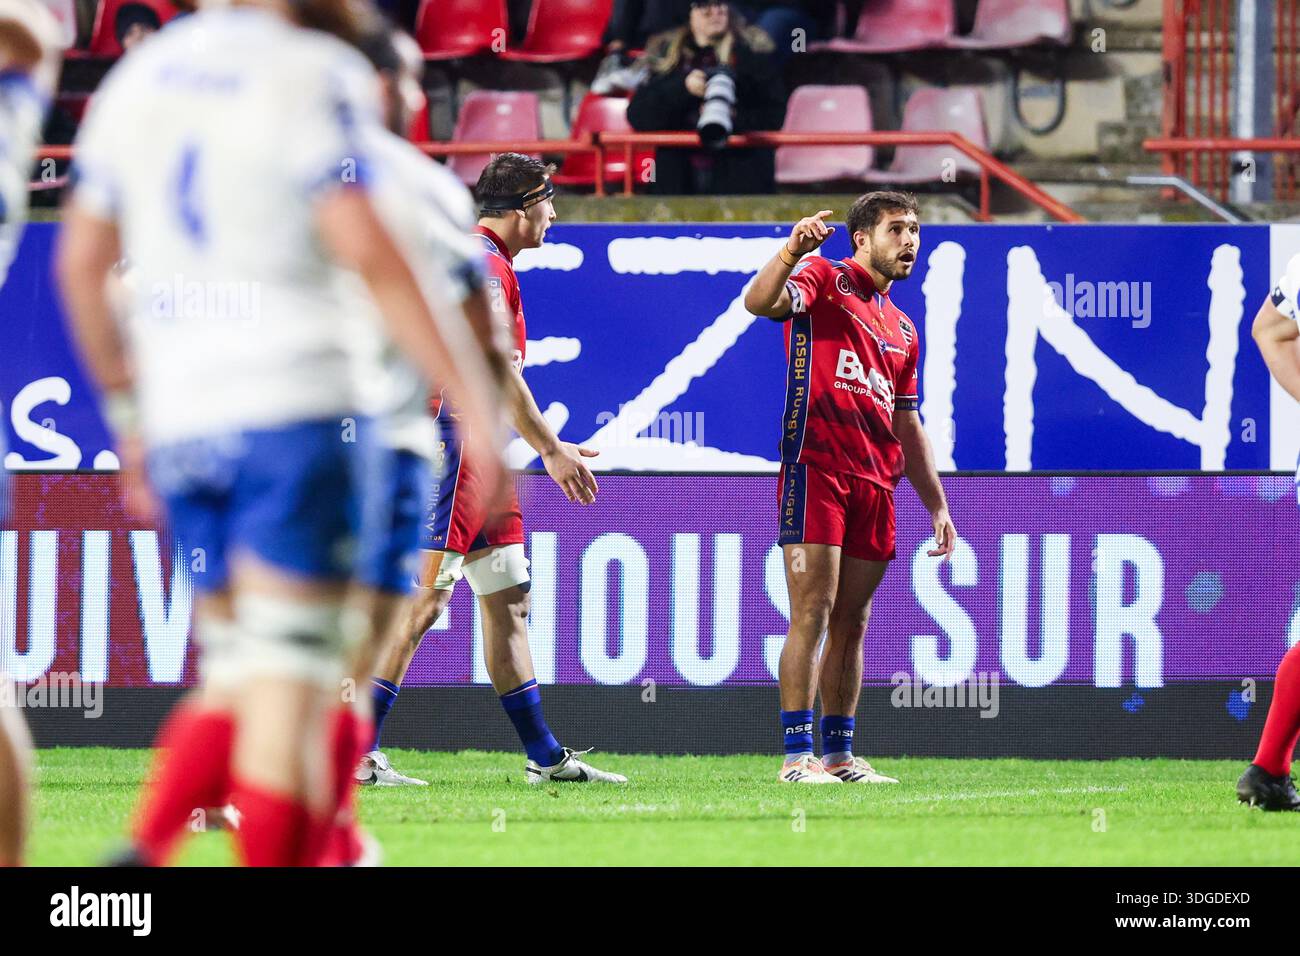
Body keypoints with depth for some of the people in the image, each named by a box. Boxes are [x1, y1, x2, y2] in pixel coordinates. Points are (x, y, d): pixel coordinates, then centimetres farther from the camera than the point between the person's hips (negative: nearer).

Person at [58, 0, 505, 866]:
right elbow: (366, 251, -15)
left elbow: (82, 260, 17)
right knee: (289, 673, -4)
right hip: (294, 404, -6)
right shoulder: (315, 76, -6)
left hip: (179, 420, 6)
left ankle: (144, 852, -4)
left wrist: (127, 410, 26)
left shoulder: (140, 75, 13)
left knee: (237, 671, 13)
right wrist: (472, 400, -14)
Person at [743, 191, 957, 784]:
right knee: (812, 615, -11)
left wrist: (937, 505, 21)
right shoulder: (825, 281, 2)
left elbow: (907, 426, 27)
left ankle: (840, 756, 14)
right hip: (816, 466, -7)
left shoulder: (902, 329, 23)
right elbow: (758, 302, -19)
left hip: (876, 482, 7)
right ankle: (798, 757, -11)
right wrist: (792, 251, -36)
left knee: (852, 624, 9)